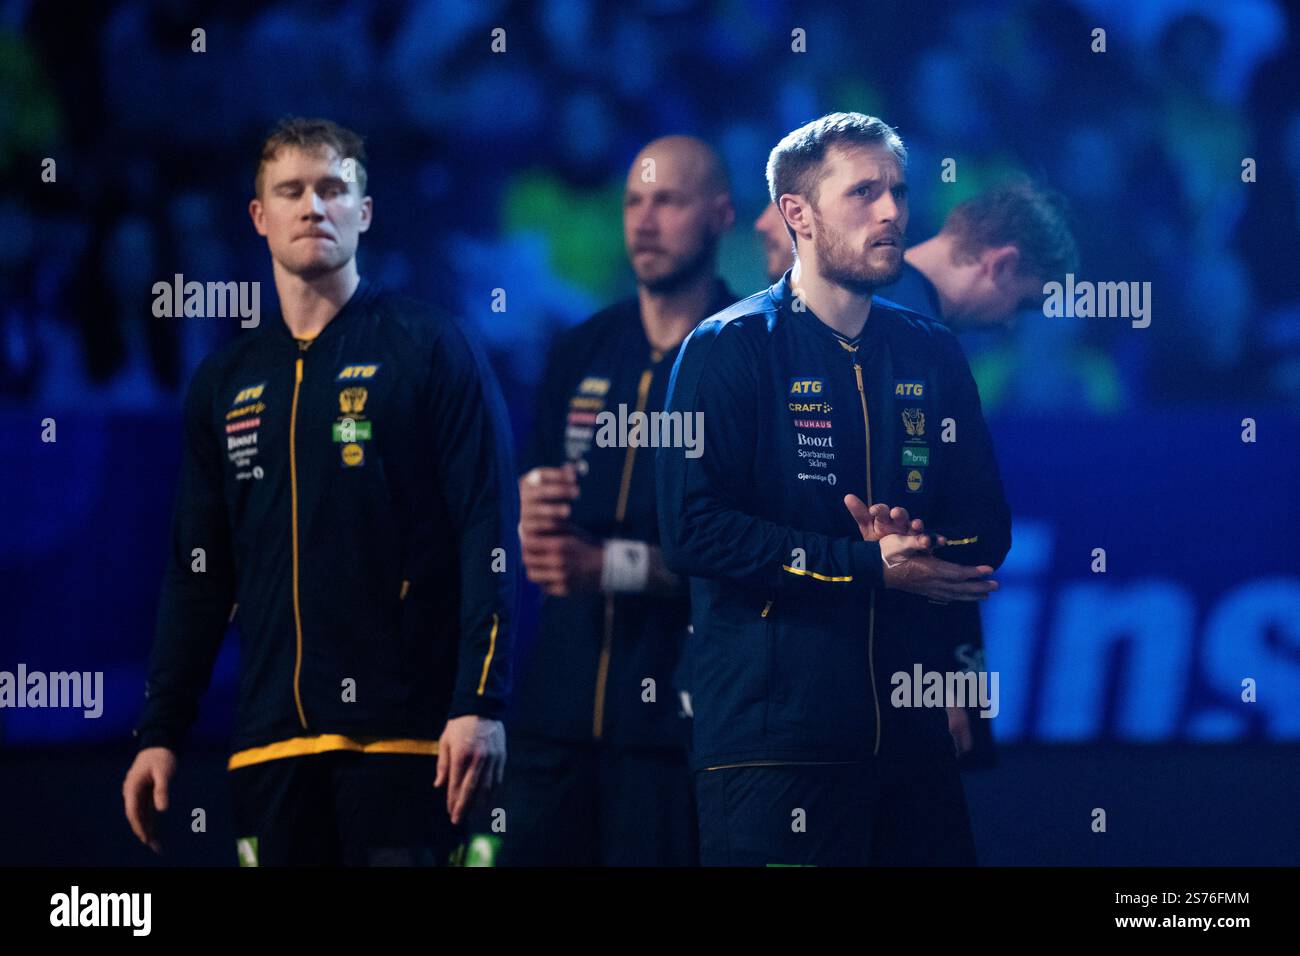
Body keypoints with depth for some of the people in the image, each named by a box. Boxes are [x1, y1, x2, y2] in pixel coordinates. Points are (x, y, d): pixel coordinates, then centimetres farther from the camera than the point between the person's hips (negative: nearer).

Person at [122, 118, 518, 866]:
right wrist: (160, 733, 11)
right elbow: (199, 574, 18)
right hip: (271, 742, 4)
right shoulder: (226, 383, 15)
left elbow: (489, 540, -6)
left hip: (401, 734, -4)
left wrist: (481, 703, -15)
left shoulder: (431, 351, 1)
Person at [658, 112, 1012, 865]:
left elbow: (987, 524, 14)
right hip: (774, 736, -5)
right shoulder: (731, 350, -3)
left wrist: (921, 547, -10)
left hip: (910, 726, 5)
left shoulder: (931, 356, 14)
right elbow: (695, 530, -13)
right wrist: (869, 568, -17)